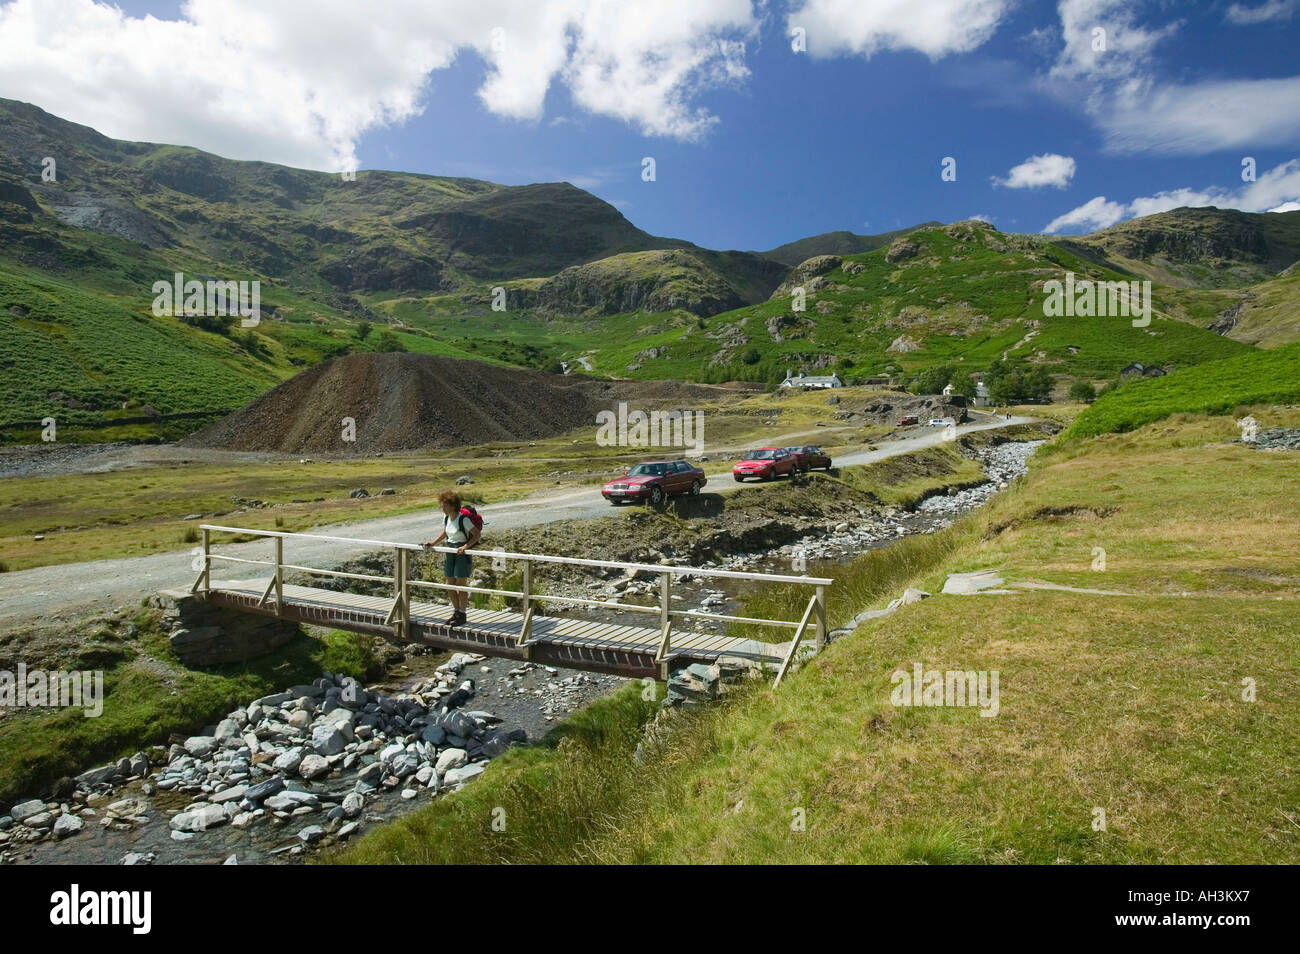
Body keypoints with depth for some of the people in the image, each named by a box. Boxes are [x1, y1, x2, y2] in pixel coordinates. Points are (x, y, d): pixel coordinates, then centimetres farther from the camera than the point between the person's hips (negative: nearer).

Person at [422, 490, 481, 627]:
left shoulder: (463, 519, -18)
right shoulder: (446, 517, 4)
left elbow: (477, 534, -18)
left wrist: (465, 546, -26)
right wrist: (433, 543, 14)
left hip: (462, 553, -7)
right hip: (450, 552, 7)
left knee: (460, 584, -3)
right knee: (450, 585, 9)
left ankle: (462, 614, 9)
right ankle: (456, 613, 22)